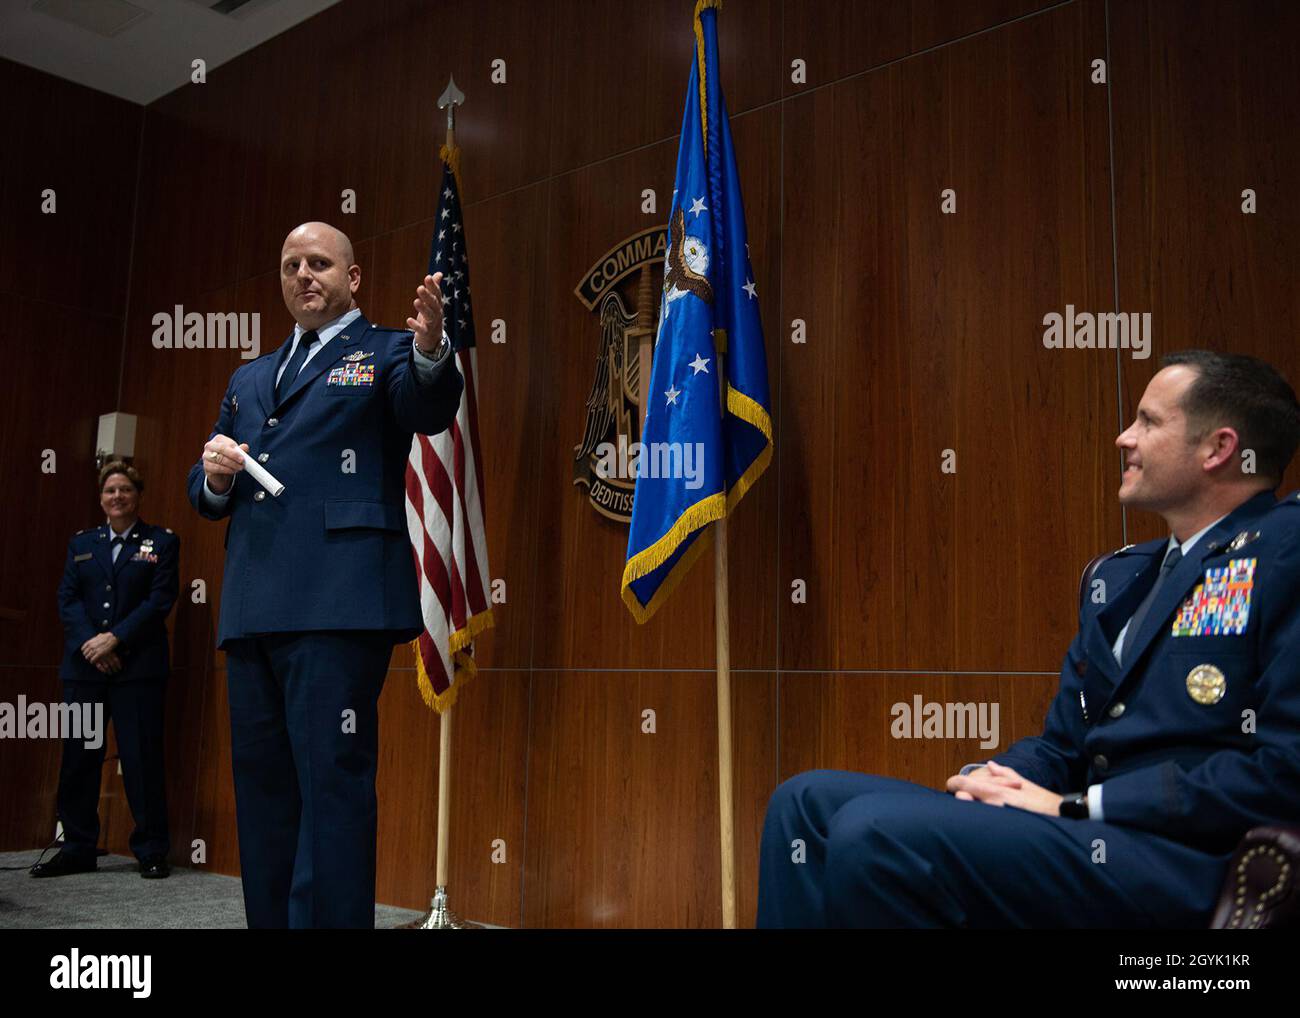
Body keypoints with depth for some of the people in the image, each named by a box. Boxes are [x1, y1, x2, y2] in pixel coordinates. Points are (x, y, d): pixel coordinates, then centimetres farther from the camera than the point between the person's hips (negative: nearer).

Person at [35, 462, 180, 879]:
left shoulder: (161, 541, 4)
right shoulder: (81, 543, 15)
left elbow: (160, 600, -4)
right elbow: (67, 598, 6)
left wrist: (114, 638, -13)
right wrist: (90, 643, -10)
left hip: (138, 665, -4)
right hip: (84, 665, 4)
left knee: (142, 758, -3)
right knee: (78, 758, 6)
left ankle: (152, 851, 4)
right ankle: (77, 849, 16)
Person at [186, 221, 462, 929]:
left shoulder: (386, 353, 7)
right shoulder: (249, 380, 25)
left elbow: (429, 411, -16)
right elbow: (208, 497, 24)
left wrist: (430, 349, -37)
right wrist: (215, 474, 0)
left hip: (337, 603, -6)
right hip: (252, 607, 7)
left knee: (332, 780, -8)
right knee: (262, 784, 12)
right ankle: (270, 921, 24)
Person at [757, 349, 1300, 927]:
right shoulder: (1117, 575, 20)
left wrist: (1075, 807, -14)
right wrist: (991, 776, -3)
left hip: (1188, 861, -8)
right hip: (1099, 835, 8)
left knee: (875, 831, -26)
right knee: (808, 800, -2)